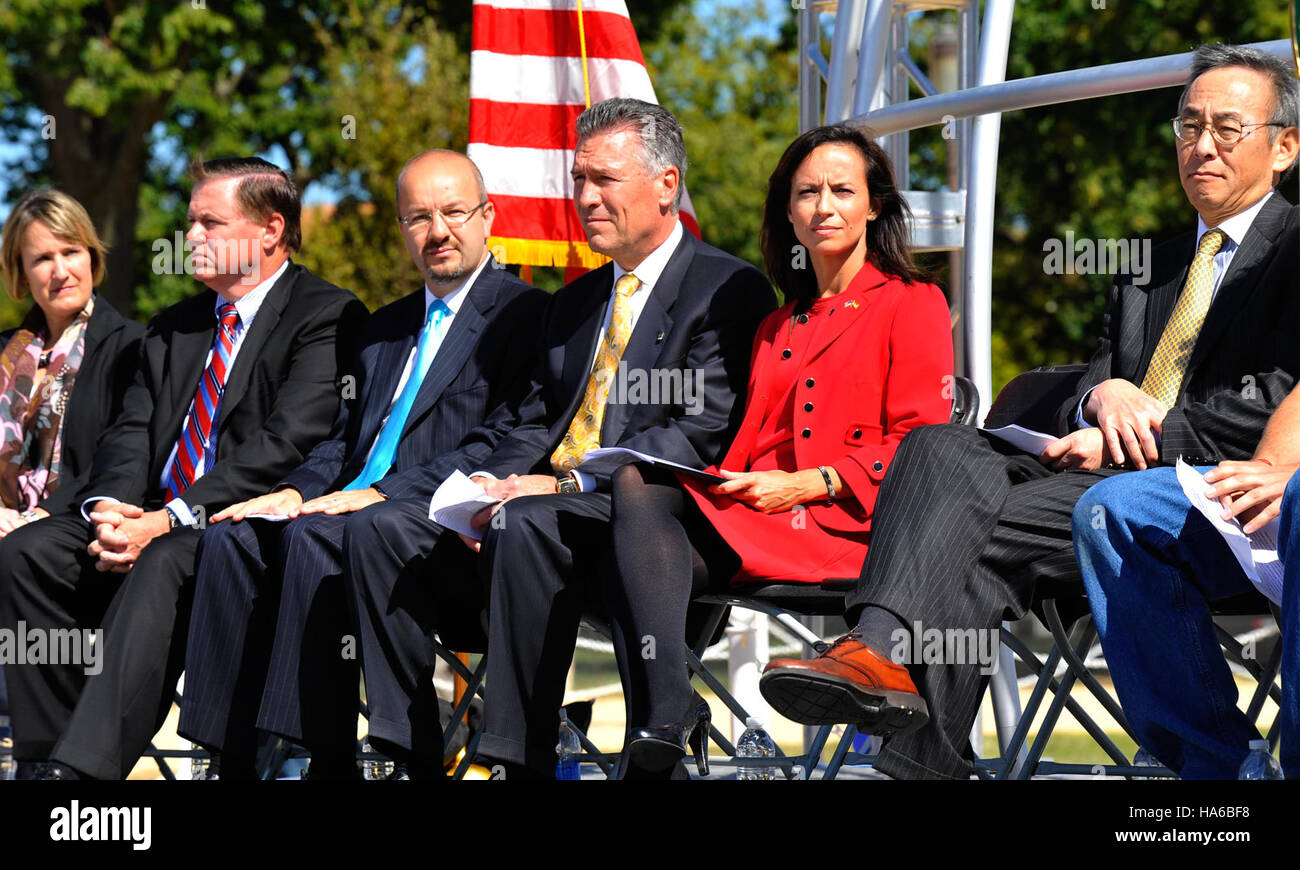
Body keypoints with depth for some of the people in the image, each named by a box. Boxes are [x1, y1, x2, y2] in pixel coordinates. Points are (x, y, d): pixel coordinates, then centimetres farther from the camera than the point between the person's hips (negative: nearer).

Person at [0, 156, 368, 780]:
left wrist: (170, 520, -21)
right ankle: (51, 753, -18)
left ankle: (82, 764, -46)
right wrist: (109, 508, -11)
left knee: (161, 566, -37)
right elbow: (131, 432, 13)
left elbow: (286, 445, -15)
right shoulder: (173, 327, 22)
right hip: (152, 520, 7)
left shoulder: (327, 317, -3)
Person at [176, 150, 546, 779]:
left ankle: (330, 762, -32)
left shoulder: (524, 314, 2)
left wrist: (381, 494, -17)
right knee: (231, 536, -20)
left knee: (313, 536, -33)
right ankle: (231, 762, -23)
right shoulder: (387, 326, 27)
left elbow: (498, 449, -9)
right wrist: (295, 491, -1)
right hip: (347, 508, 7)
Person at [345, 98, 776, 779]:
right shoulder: (575, 301, 24)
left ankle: (519, 756, -32)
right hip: (536, 500, 8)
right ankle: (412, 753, -12)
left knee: (526, 526, -37)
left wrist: (565, 482, -20)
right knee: (379, 529, -11)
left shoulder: (729, 291, -2)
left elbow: (699, 435, -13)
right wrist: (494, 482, -4)